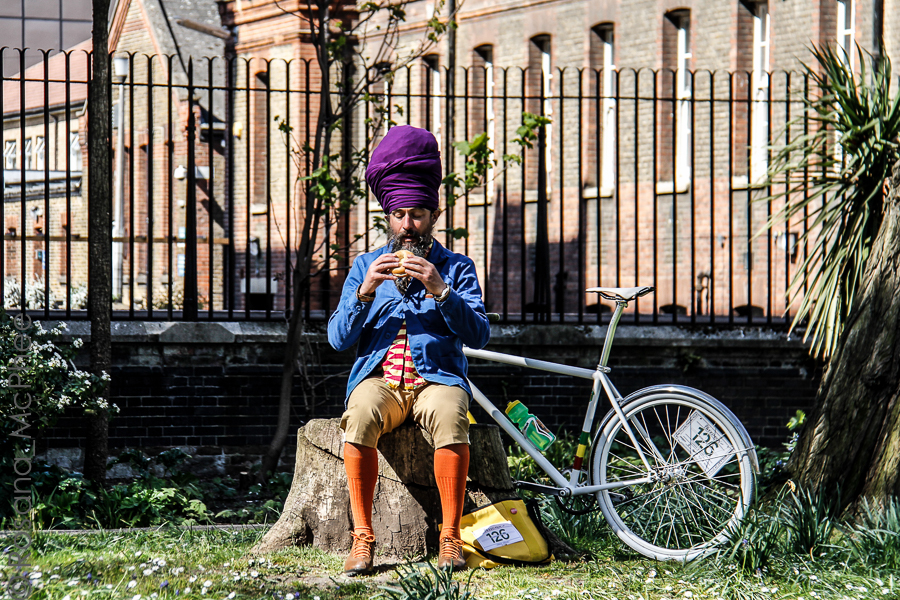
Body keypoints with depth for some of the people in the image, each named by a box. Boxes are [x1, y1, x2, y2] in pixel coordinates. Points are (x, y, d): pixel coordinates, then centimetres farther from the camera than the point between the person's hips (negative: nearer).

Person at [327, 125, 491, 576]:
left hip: (436, 378, -1)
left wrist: (440, 291, -14)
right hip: (379, 378, 1)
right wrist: (364, 292, -9)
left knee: (450, 415, -37)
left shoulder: (457, 268, 13)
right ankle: (363, 538, -28)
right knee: (361, 414, -35)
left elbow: (478, 336, -1)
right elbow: (338, 339, 6)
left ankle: (450, 538, -28)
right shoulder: (365, 266, 16)